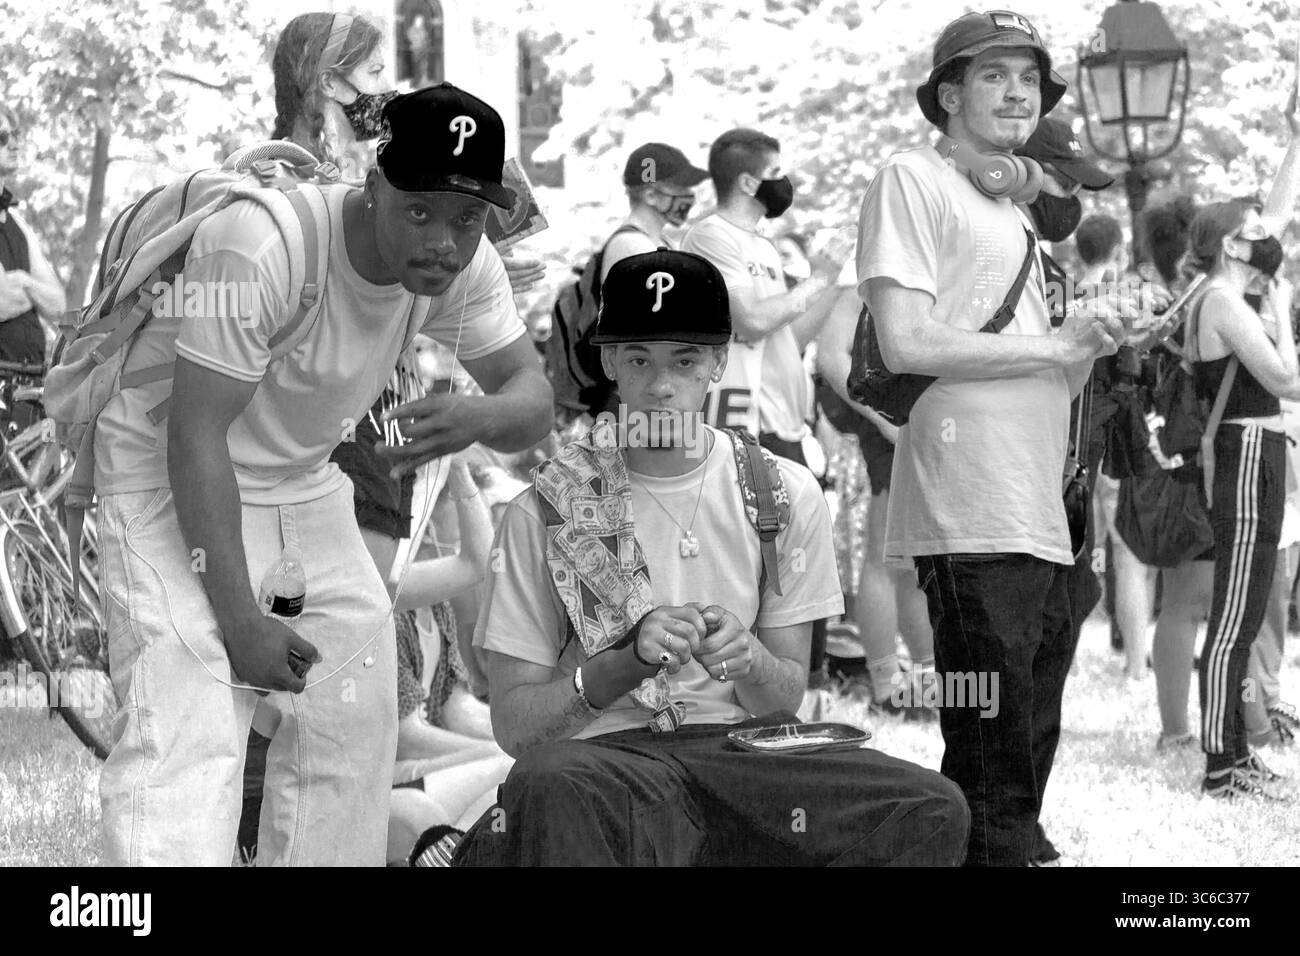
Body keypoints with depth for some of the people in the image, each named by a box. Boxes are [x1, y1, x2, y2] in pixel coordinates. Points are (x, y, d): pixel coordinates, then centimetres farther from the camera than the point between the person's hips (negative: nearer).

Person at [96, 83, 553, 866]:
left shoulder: (465, 267, -13)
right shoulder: (258, 246, -33)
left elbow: (534, 398, -8)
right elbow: (197, 436, -29)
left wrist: (477, 418, -35)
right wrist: (239, 618, -29)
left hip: (305, 480, 7)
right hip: (173, 478, -7)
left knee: (354, 722, 7)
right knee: (189, 733, -21)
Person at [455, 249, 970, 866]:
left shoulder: (785, 495, 9)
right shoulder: (546, 511, 2)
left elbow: (785, 699, 12)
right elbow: (513, 724, 0)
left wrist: (746, 661, -12)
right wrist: (629, 659, -15)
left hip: (739, 747, 5)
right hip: (608, 756, -5)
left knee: (934, 812, -23)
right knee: (548, 787, -41)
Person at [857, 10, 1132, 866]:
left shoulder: (1015, 212, 24)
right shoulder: (915, 181, -2)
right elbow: (906, 345, -14)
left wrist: (1088, 350, 6)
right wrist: (1055, 343, -9)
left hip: (1043, 522, 9)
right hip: (972, 526, -9)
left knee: (1025, 760, 14)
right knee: (993, 772, -11)